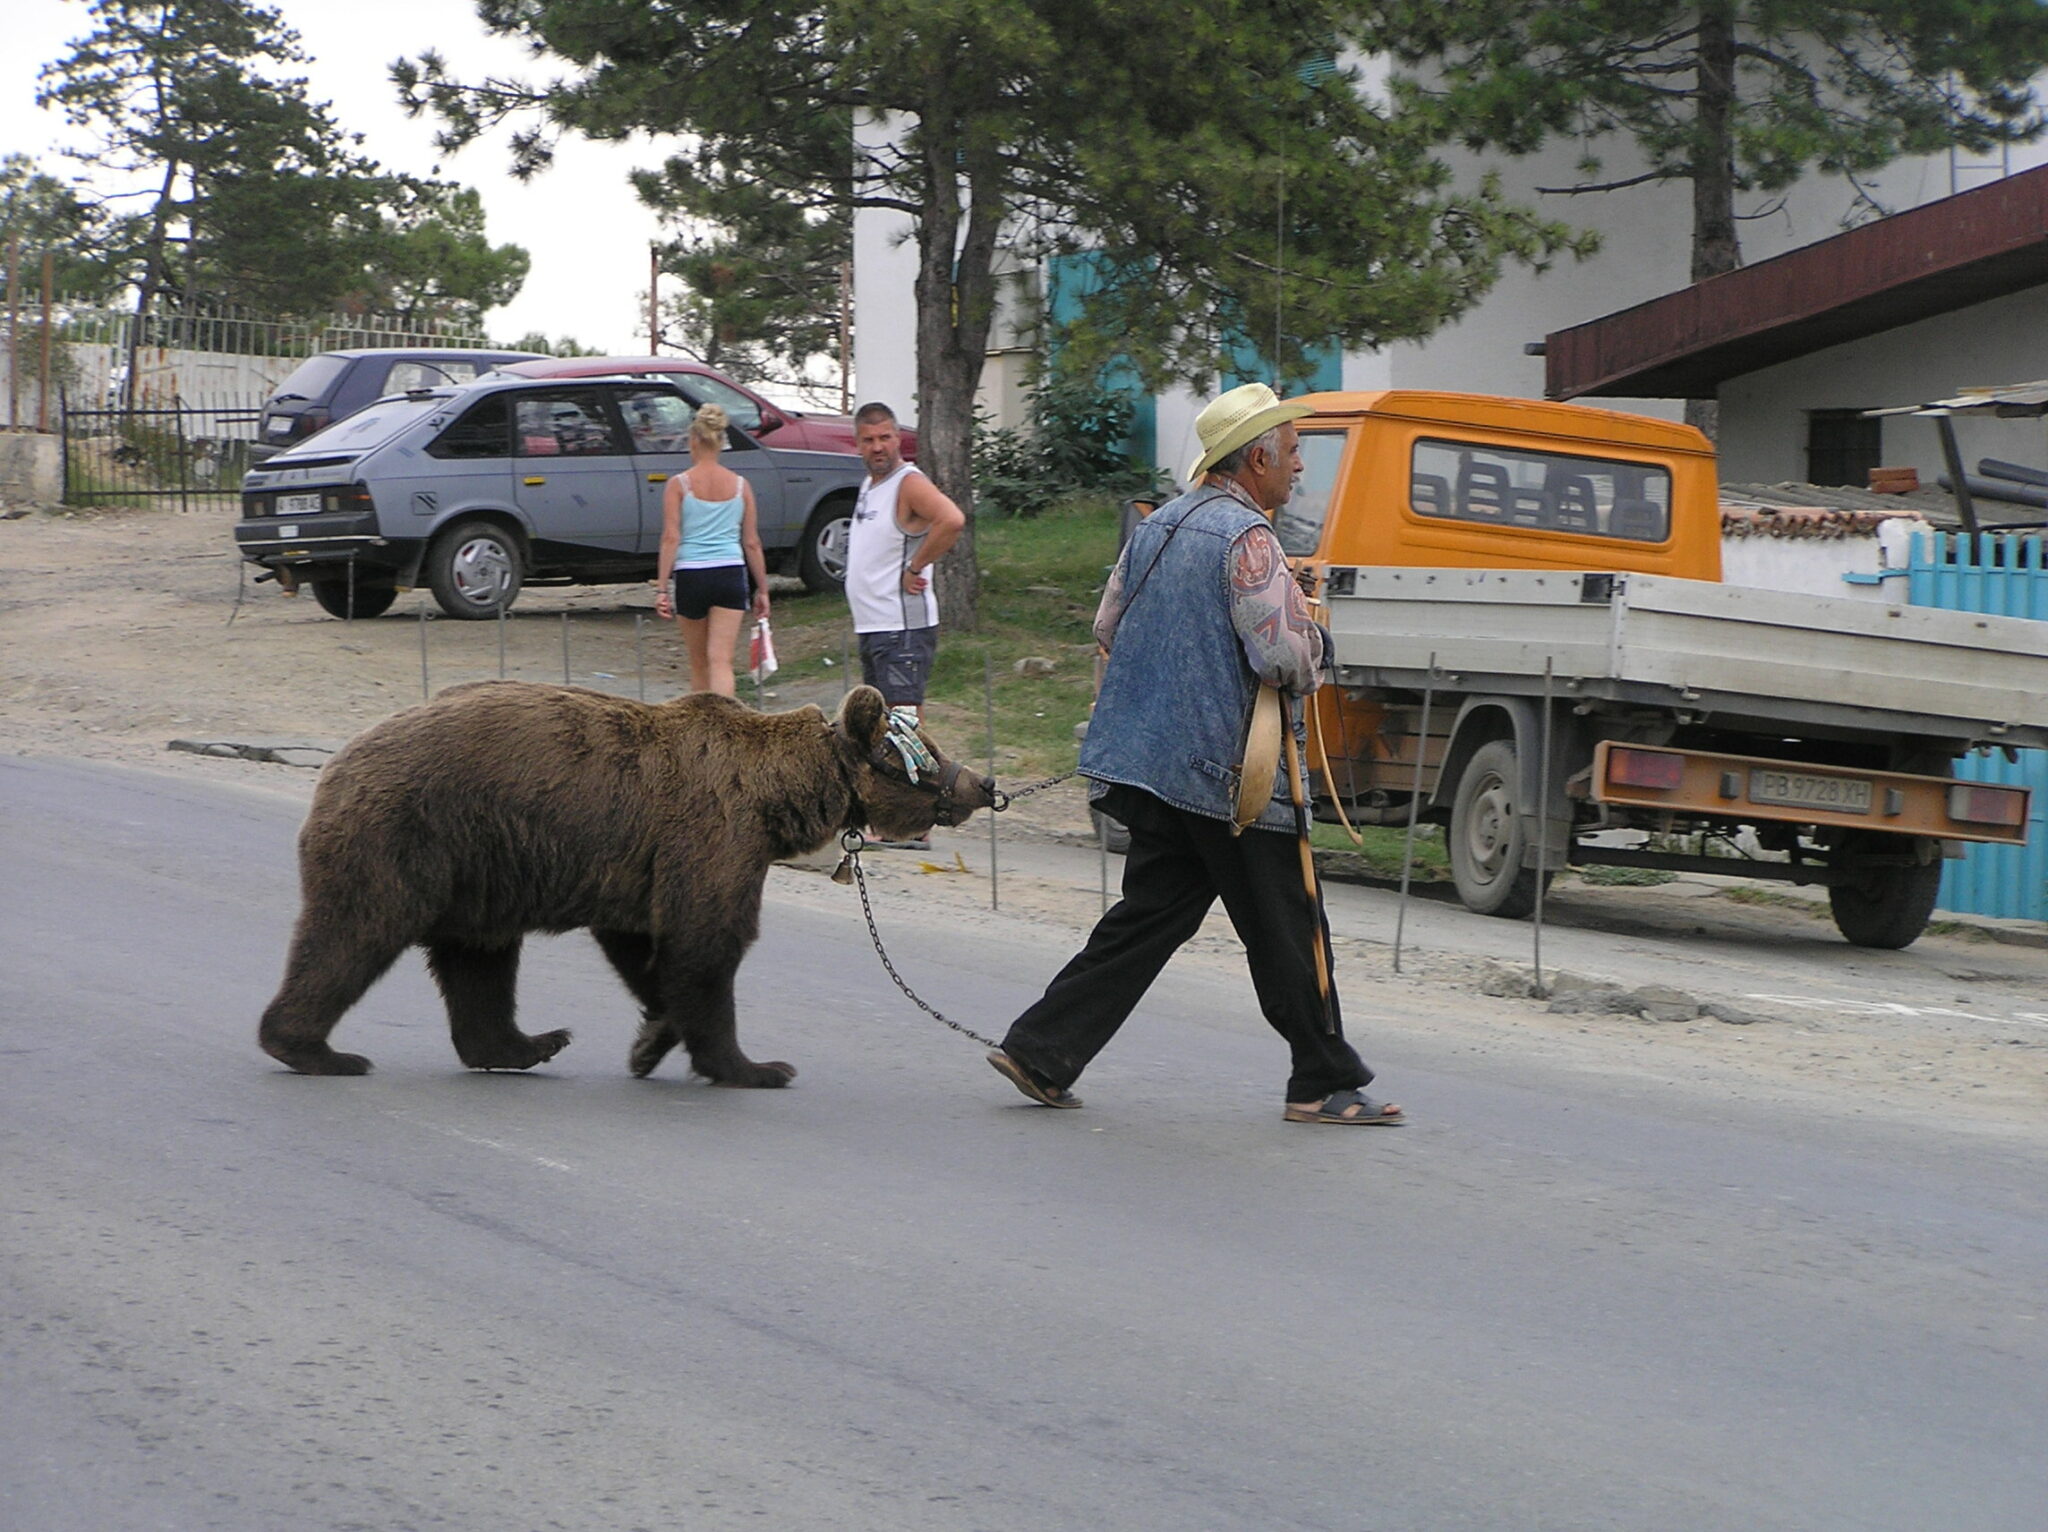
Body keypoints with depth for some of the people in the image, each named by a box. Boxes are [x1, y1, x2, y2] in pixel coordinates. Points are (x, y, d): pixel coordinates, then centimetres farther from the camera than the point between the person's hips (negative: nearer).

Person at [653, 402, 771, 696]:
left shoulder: (679, 484, -2)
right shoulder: (740, 485, 5)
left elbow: (670, 538, -8)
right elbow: (752, 543, 7)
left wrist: (662, 588, -7)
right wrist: (762, 589, 14)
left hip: (690, 575, -1)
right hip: (731, 573, 1)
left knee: (698, 663, 14)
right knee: (721, 660, -5)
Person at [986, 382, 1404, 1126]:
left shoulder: (1156, 527, 13)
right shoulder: (1246, 536, -14)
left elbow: (1107, 625, 19)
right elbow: (1281, 653, -21)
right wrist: (1313, 649, 0)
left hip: (1149, 759, 9)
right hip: (1226, 768, -9)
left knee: (1150, 914, 11)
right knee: (1287, 931, 2)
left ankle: (1039, 1050, 6)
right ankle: (1325, 1084, 10)